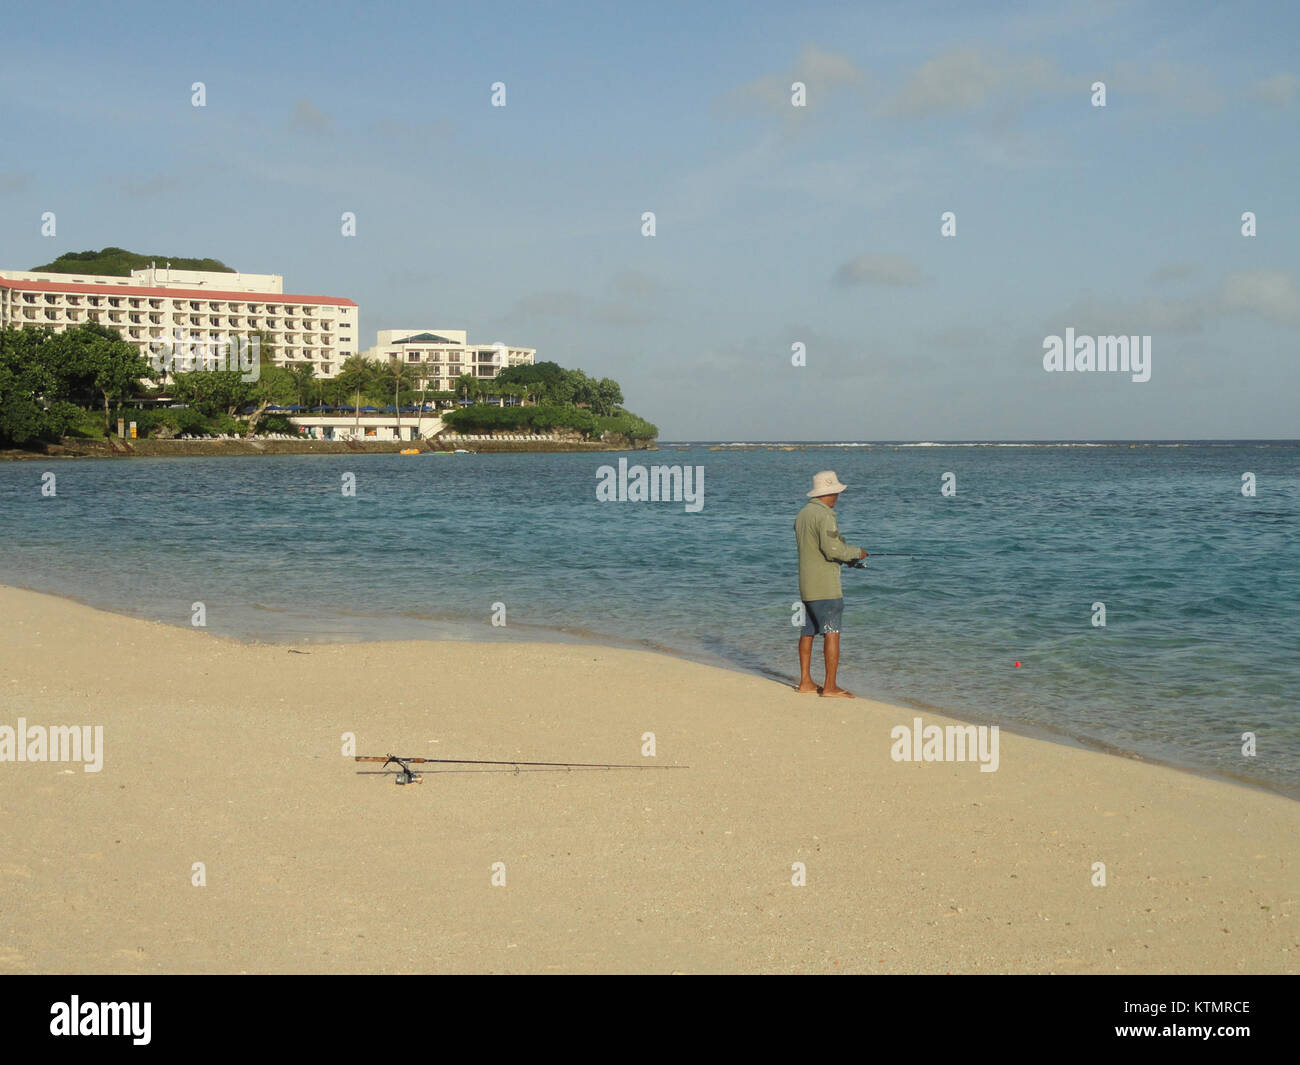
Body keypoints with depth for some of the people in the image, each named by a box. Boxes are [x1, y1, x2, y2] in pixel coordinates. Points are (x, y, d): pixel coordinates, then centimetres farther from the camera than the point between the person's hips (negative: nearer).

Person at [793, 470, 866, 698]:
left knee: (808, 631, 13)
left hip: (807, 585, 9)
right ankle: (830, 686, -9)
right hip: (825, 585, -9)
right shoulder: (824, 515, -16)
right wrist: (856, 552, -7)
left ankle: (805, 683, 17)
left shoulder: (803, 514, 14)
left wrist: (846, 557, 19)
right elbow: (832, 549, -24)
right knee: (832, 633, -7)